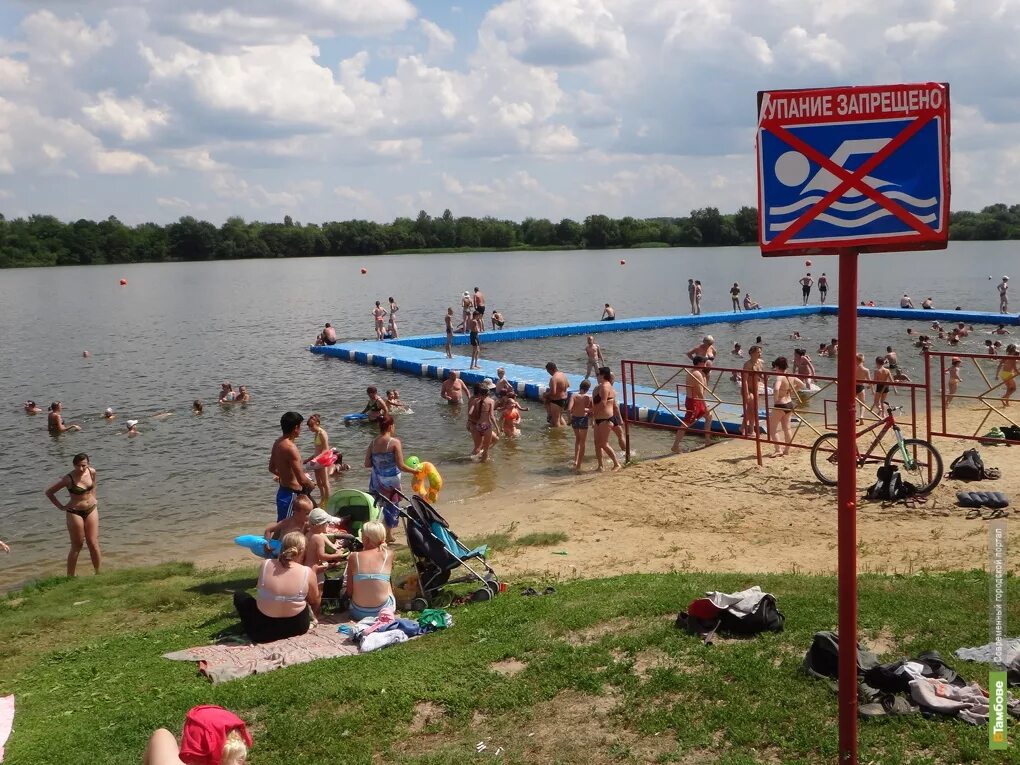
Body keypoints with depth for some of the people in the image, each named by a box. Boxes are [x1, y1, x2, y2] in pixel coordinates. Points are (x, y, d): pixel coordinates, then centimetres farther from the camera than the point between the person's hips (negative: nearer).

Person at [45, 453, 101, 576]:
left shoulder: (92, 472, -5)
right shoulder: (69, 479, -18)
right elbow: (49, 492, -9)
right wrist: (61, 506, -8)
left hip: (91, 510, 4)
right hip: (75, 513, -4)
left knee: (93, 544, 7)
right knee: (77, 546, 3)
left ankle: (99, 573, 18)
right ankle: (70, 577, 16)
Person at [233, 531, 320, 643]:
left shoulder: (266, 564, -9)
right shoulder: (307, 572, -13)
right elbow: (315, 601, 3)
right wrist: (311, 615, 26)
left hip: (262, 629, -1)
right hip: (297, 627, 1)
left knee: (239, 596, 25)